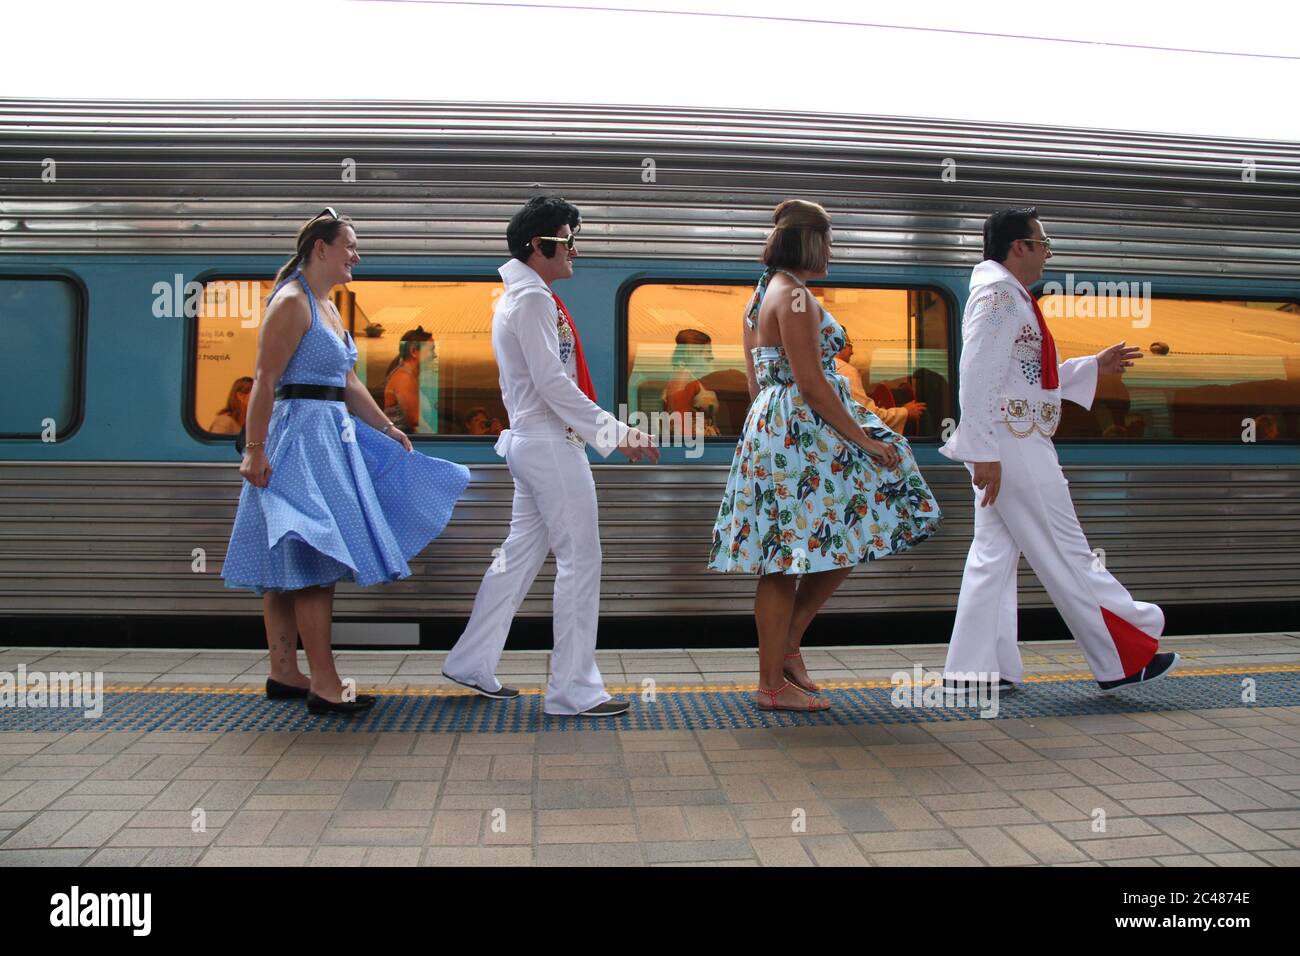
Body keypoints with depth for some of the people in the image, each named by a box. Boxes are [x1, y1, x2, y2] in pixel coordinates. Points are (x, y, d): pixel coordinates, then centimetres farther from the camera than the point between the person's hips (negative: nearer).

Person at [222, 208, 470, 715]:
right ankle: (324, 685, -6)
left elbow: (348, 382, 22)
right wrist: (254, 449, -21)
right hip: (301, 434, -9)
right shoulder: (292, 302, -10)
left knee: (288, 567, 11)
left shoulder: (327, 307, 18)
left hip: (331, 435, 9)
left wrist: (386, 428, 22)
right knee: (315, 562, -9)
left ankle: (284, 673, 17)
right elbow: (265, 381, -17)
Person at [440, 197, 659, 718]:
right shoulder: (534, 299, -13)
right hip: (551, 444, -10)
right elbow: (553, 383, -20)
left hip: (528, 441, 10)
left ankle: (472, 663, 24)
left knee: (520, 554, 15)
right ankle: (573, 689, 2)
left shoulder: (515, 298, 18)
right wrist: (615, 432, -20)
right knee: (580, 561, -5)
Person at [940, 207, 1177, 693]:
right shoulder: (998, 296, -13)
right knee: (1066, 556, -1)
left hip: (1005, 450, 10)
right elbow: (975, 379, -21)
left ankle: (976, 666, 14)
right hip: (1011, 448, -10)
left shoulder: (1009, 298, 19)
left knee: (993, 555, 10)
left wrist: (1094, 366, 21)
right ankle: (1123, 658, 10)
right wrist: (984, 453, -25)